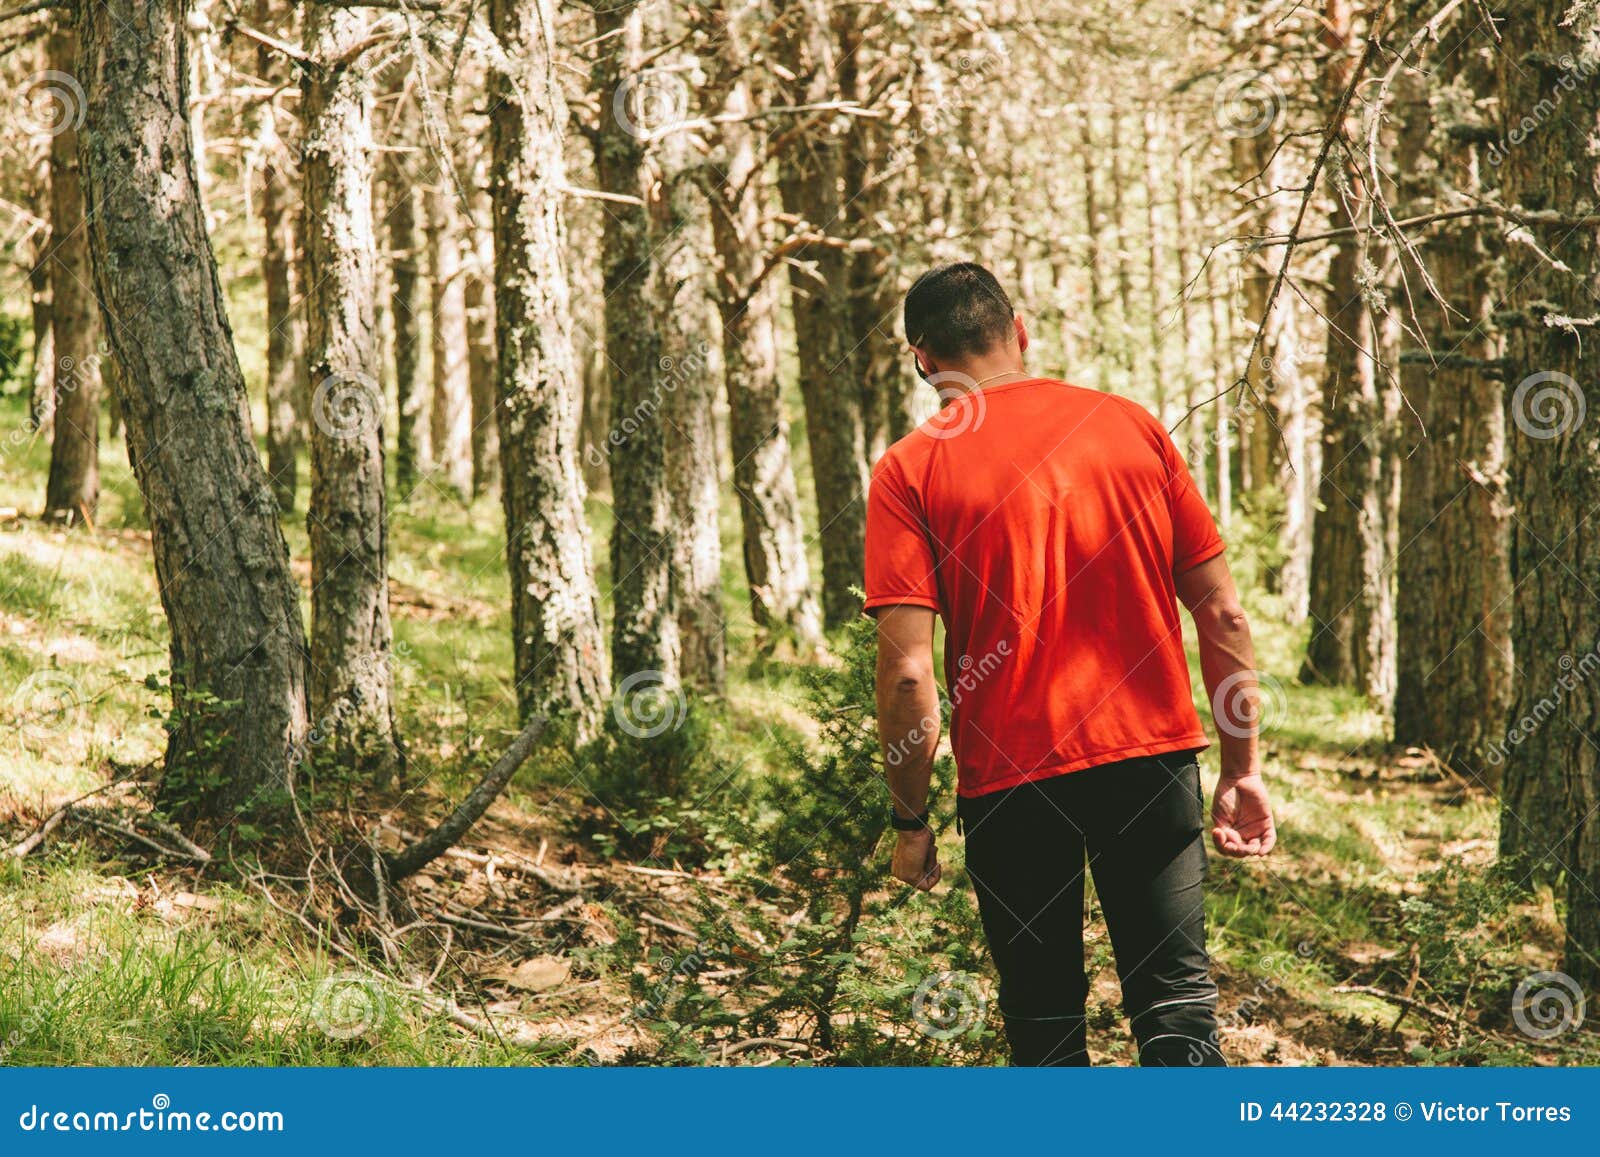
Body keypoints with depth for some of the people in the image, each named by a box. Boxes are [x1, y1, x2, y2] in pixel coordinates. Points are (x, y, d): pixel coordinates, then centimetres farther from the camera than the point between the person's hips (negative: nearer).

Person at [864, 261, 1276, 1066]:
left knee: (1045, 1023, 13)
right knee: (1178, 1006, 6)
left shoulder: (912, 470, -5)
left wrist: (910, 820, -1)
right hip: (1150, 758, 2)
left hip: (1010, 780, -2)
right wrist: (1243, 767, 9)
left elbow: (908, 673, -12)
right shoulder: (1131, 426, 3)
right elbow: (1222, 613, 3)